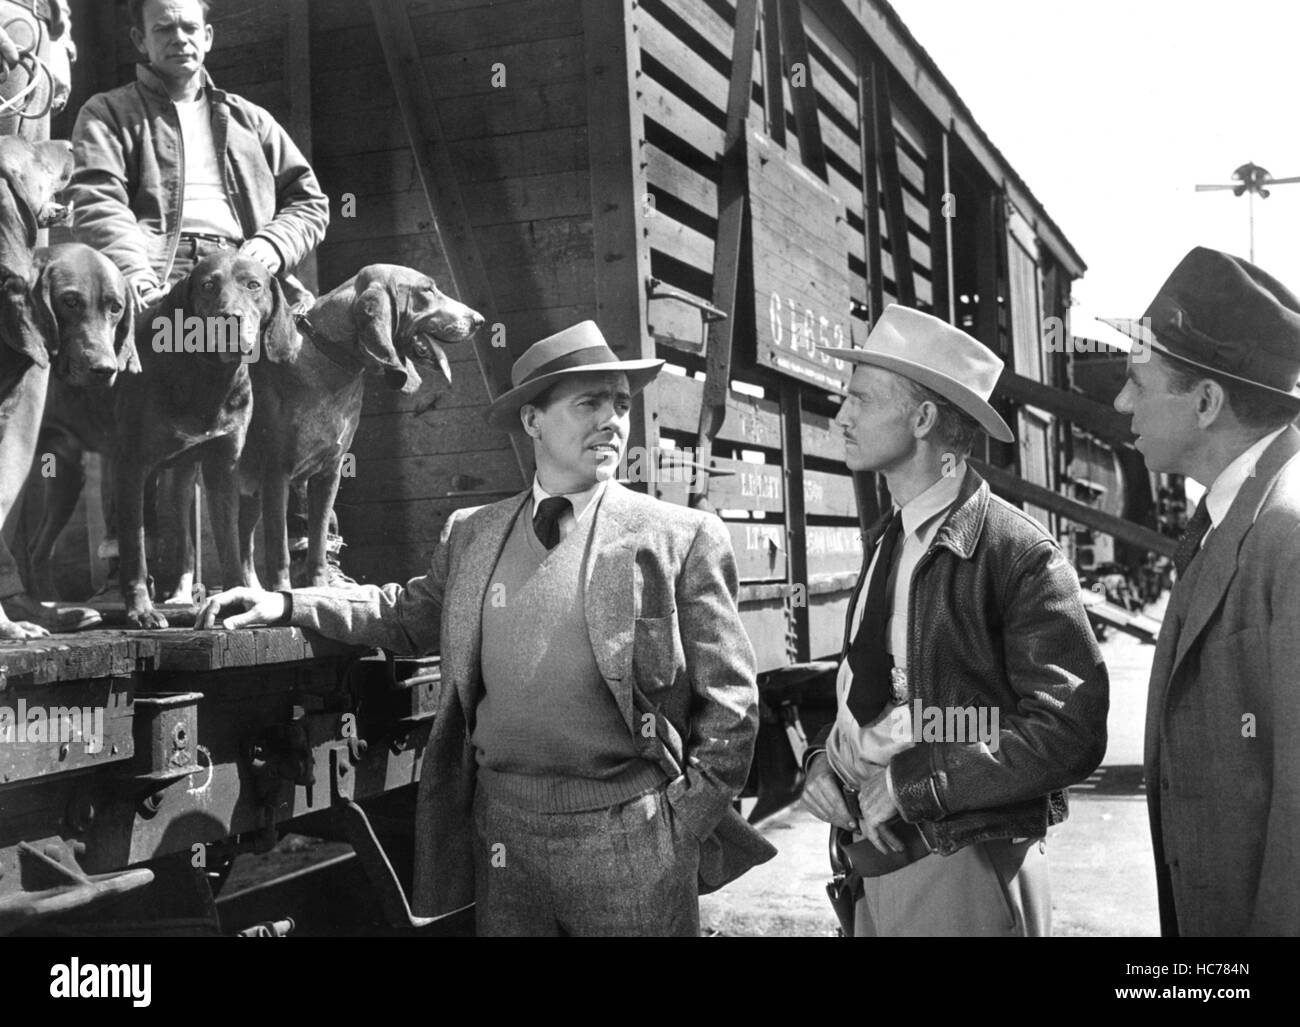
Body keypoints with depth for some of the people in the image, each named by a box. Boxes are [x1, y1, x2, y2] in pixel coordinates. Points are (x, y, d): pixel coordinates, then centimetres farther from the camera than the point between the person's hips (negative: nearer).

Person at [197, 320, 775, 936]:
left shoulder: (684, 539, -5)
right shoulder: (475, 536, 7)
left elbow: (729, 702, -3)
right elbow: (408, 615, 21)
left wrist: (681, 829, -6)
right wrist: (287, 605, 11)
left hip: (628, 848, -3)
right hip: (500, 838, 3)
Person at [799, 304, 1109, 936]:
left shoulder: (1017, 552, -15)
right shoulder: (886, 542, 8)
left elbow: (1070, 734, -19)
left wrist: (911, 783, -19)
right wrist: (822, 760, -1)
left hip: (968, 876, -7)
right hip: (876, 861, 7)